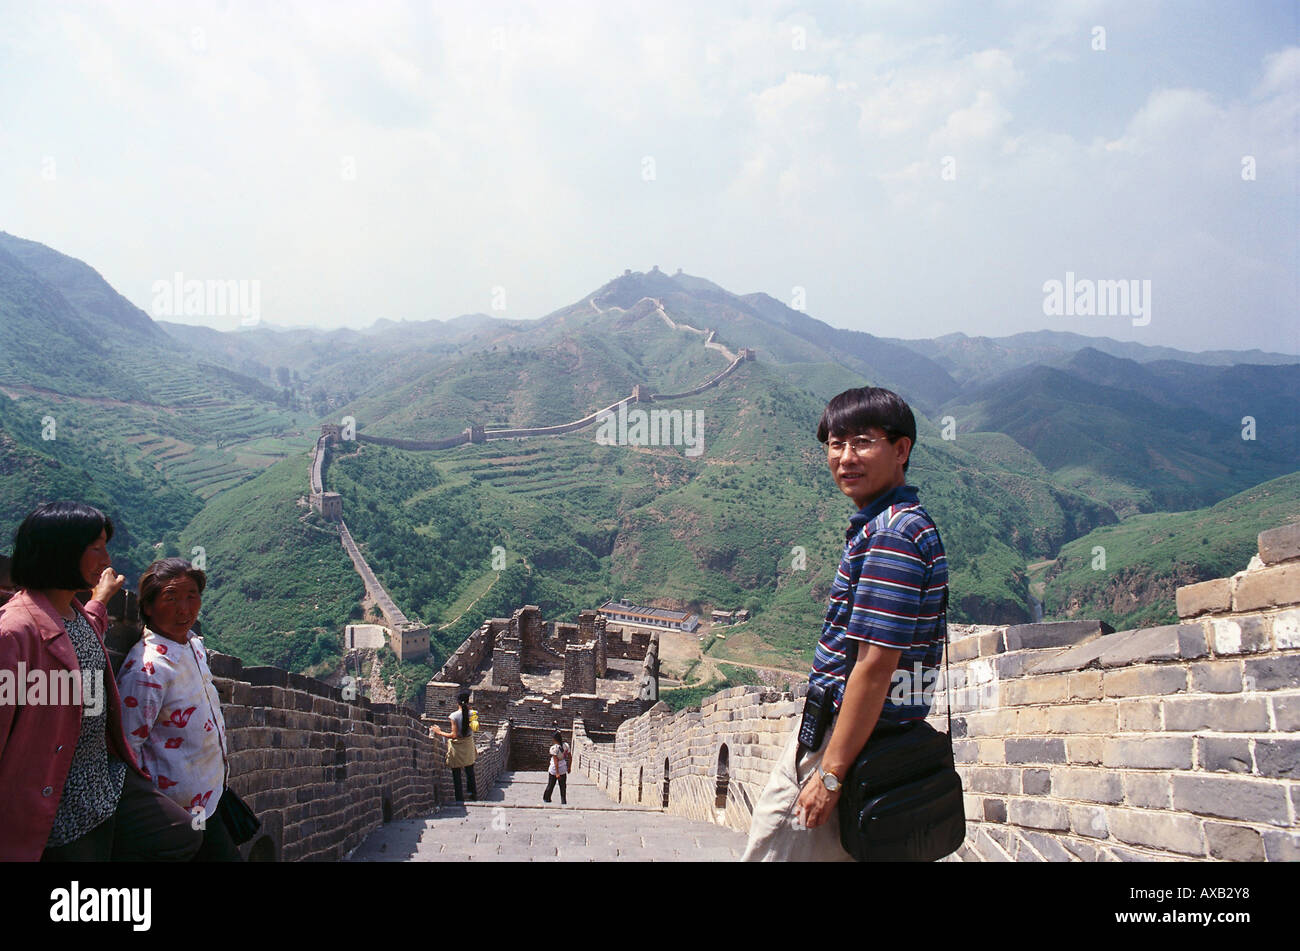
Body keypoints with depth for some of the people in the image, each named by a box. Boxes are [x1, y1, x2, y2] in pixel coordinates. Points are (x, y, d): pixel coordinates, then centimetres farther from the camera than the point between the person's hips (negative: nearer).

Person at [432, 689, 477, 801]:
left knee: (456, 773, 8)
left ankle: (459, 798, 14)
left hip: (457, 746, -4)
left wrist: (440, 732, -10)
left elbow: (454, 735, -19)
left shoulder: (454, 716, -20)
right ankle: (473, 794, 33)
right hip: (468, 744, 4)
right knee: (470, 771, 21)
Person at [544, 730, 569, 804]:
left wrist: (557, 773, -19)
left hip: (554, 770, -3)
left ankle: (546, 798, 31)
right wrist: (569, 767, 15)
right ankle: (563, 801, 10)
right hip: (563, 770, 3)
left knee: (550, 785, 15)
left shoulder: (554, 748, -20)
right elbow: (569, 757, 3)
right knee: (563, 787, 11)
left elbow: (556, 762, -21)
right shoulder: (566, 745, -6)